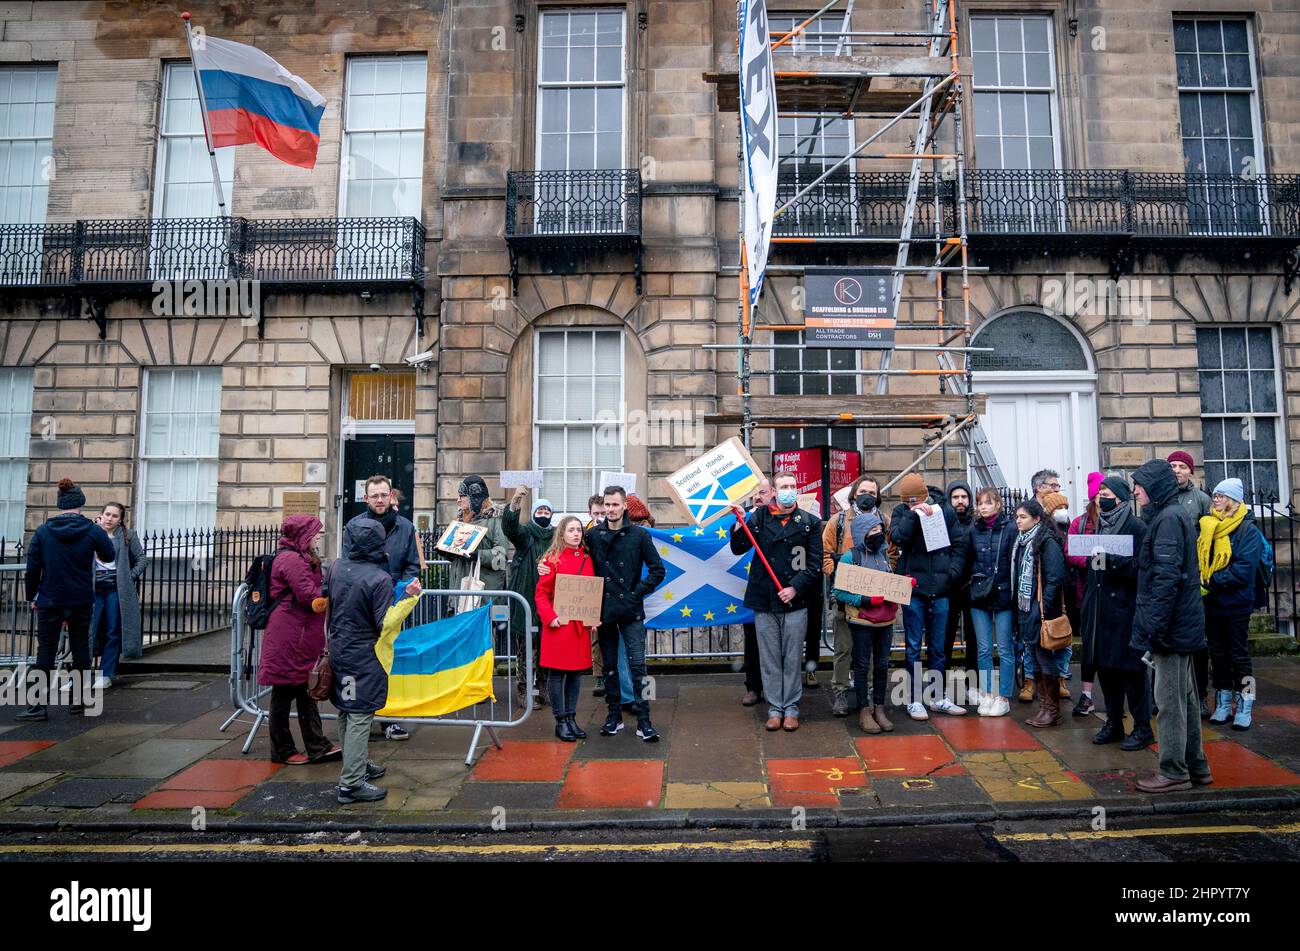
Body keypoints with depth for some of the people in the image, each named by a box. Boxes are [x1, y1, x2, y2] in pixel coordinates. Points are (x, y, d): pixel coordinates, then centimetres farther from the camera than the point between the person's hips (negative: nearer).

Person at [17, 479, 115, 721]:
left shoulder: (43, 531, -2)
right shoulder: (93, 531, -5)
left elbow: (33, 568, 0)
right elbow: (109, 556, 9)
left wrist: (32, 596, 11)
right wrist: (104, 536, 25)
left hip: (50, 601, 0)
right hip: (82, 601, 0)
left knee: (46, 651, 4)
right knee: (80, 649, 9)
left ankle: (40, 704, 1)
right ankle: (78, 701, 14)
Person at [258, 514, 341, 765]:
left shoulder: (300, 558, 16)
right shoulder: (291, 559, -17)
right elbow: (310, 597, -20)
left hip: (301, 638, 10)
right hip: (288, 638, -10)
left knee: (305, 690, 12)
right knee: (285, 693, 3)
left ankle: (317, 747, 18)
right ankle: (282, 751, 16)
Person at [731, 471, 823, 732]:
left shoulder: (810, 522, 2)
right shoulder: (758, 518, 4)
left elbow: (815, 564, 0)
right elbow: (738, 549, 6)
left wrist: (795, 588, -10)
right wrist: (739, 524, -10)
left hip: (795, 601, -1)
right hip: (764, 601, 1)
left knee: (792, 659, 7)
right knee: (770, 659, 9)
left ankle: (791, 708, 20)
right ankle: (775, 708, 20)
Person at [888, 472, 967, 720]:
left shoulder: (945, 511, 4)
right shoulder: (901, 513, 0)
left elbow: (959, 545, 8)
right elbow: (897, 537, -18)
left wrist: (953, 571, -3)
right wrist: (913, 514, -23)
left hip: (940, 590, 2)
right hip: (913, 588, -2)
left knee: (938, 648, 13)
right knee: (914, 647, 4)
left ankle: (939, 697, 26)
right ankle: (914, 700, 14)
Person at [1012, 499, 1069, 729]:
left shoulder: (1047, 543, -12)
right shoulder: (1021, 542, 13)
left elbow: (1055, 578, -17)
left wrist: (1044, 609, -20)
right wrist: (1018, 605, 11)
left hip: (1042, 609, -8)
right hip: (1025, 608, 8)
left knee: (1045, 658, -1)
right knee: (1035, 659, 13)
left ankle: (1052, 709, 10)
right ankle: (1043, 705, 22)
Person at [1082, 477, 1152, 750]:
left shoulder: (1136, 528, -7)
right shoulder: (1099, 526, 14)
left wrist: (1114, 560, -25)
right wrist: (1087, 606, 15)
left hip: (1124, 609, -7)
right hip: (1099, 610, 7)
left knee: (1130, 670, 0)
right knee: (1104, 666, 11)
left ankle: (1142, 727, 12)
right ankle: (1113, 723, 23)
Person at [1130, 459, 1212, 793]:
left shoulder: (1168, 518, -15)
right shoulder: (1176, 515, 16)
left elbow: (1166, 575, -22)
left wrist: (1155, 625, -20)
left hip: (1171, 625, -10)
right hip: (1183, 624, 10)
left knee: (1169, 699, -2)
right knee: (1185, 696, 16)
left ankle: (1173, 771, 6)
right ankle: (1195, 765, 26)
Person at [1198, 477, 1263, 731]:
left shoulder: (1248, 530, -10)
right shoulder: (1207, 527, 6)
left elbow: (1244, 569, -20)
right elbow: (1196, 559, 10)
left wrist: (1211, 581, -20)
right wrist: (1198, 581, -6)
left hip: (1236, 604, -5)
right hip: (1211, 604, 5)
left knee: (1239, 655, 4)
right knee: (1218, 654, 12)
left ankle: (1244, 706, 15)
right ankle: (1222, 703, 23)